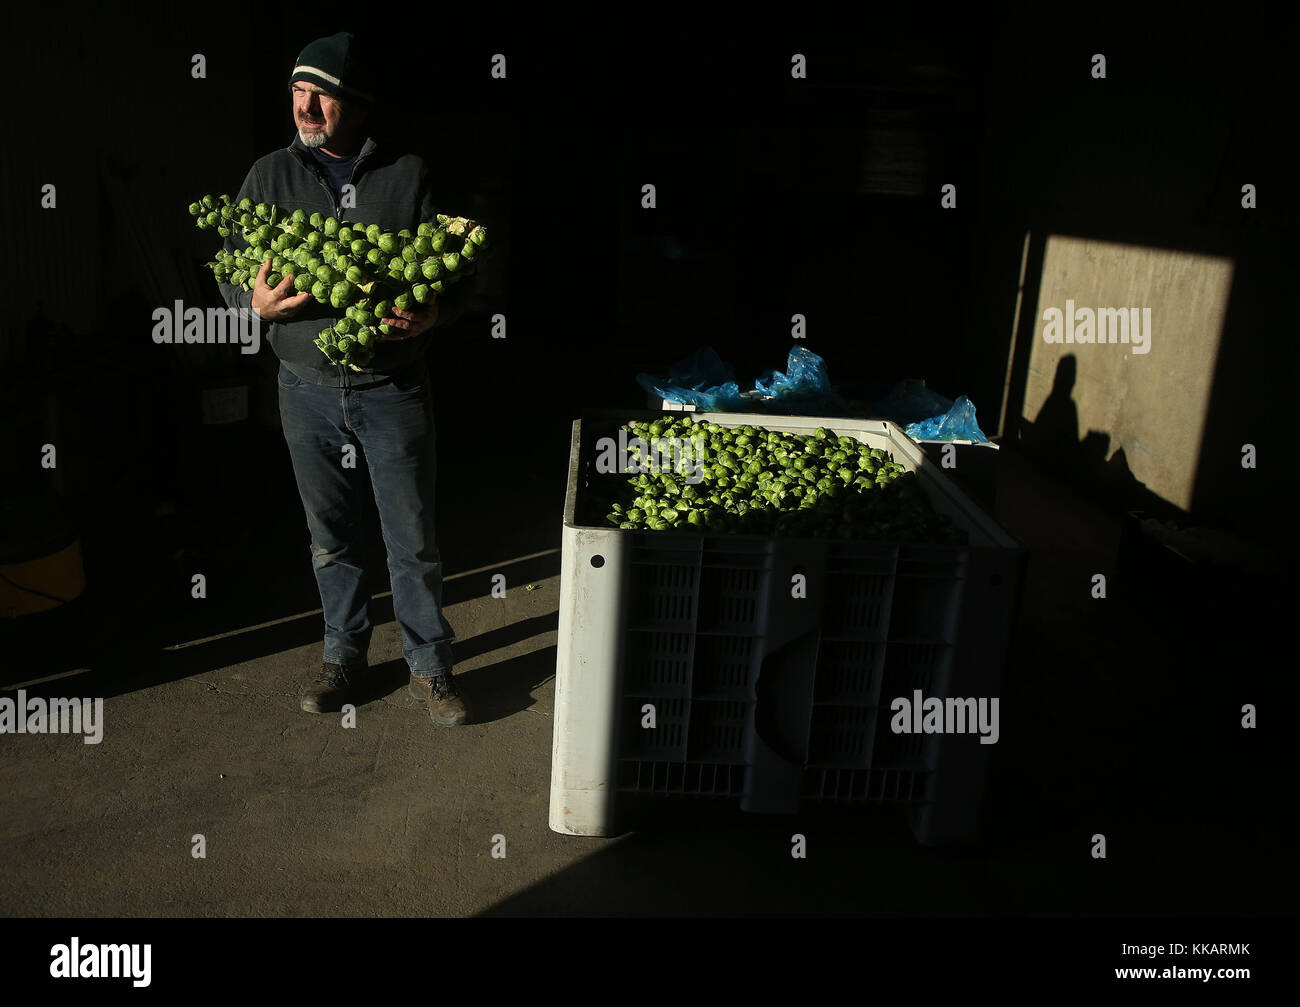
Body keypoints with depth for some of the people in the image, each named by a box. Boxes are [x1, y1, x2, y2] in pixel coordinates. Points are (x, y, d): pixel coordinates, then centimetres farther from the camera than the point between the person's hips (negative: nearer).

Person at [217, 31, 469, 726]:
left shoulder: (408, 175, 0)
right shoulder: (271, 175, 6)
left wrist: (432, 314, -22)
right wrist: (258, 301, -16)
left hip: (393, 389, -2)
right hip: (308, 389, 2)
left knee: (413, 539, 3)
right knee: (331, 537, 14)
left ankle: (429, 667, 20)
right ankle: (344, 655, 32)